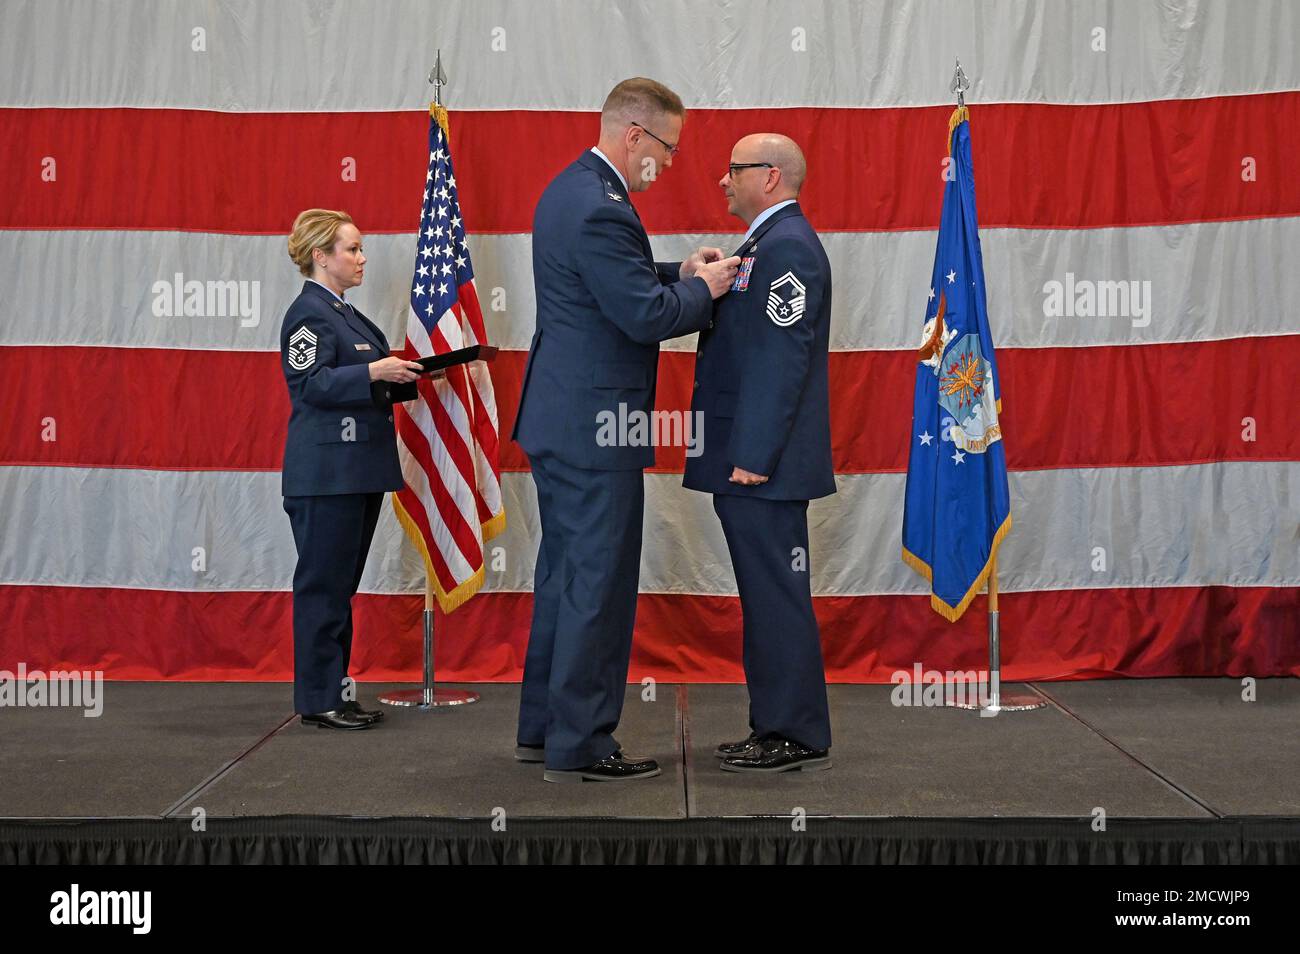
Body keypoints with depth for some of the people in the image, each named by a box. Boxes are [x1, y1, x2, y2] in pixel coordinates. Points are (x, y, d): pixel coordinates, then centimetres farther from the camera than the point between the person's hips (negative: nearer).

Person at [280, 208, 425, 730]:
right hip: (326, 473, -10)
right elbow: (311, 383, -19)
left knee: (340, 583, 13)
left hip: (359, 470, 10)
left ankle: (335, 691, 19)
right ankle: (316, 699, 0)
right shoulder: (308, 313, -10)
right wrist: (372, 372, -26)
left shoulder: (345, 313, 19)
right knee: (323, 583, -5)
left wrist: (404, 378, 13)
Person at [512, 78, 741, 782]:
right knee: (598, 582, -2)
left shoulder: (570, 189, 12)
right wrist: (703, 289, -6)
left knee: (564, 574, 17)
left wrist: (679, 273, 10)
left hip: (561, 417, 11)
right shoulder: (601, 209, -21)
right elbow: (645, 316, -23)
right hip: (595, 426, -11)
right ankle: (578, 747, 5)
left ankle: (543, 726, 26)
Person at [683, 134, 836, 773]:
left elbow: (781, 357, -21)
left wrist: (752, 456, -22)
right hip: (746, 457, 11)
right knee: (765, 594, 14)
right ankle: (778, 726, 22)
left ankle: (798, 737, 3)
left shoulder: (786, 246, -14)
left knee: (776, 595, -5)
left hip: (762, 461, -11)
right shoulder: (769, 242, 19)